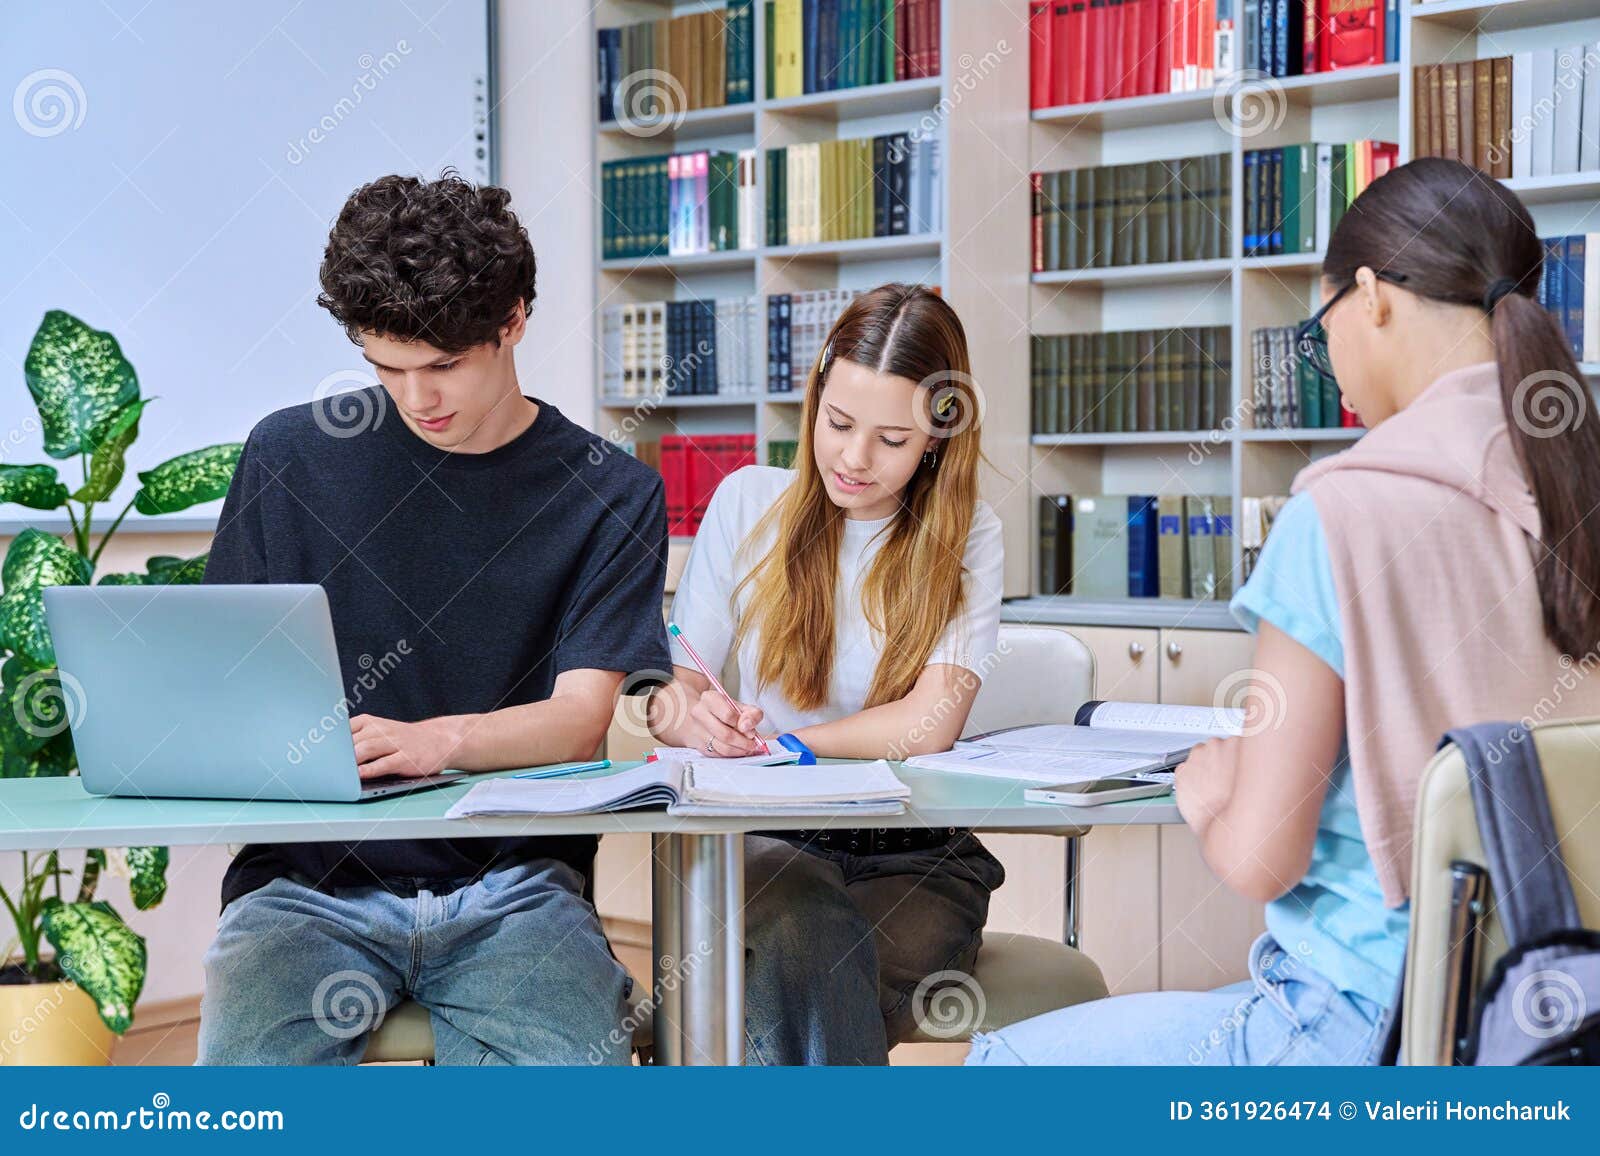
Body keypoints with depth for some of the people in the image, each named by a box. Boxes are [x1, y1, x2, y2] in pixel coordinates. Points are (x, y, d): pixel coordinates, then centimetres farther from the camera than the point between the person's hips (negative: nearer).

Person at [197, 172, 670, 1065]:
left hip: (511, 882, 0)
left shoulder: (612, 496, 5)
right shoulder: (291, 457, 7)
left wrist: (435, 740, -25)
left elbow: (582, 719, -4)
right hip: (314, 877, 1)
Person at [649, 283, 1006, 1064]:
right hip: (764, 838, 1)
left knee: (804, 996, -32)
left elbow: (929, 722, -12)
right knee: (812, 926, -35)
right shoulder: (748, 503, 7)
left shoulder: (967, 538, 2)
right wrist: (688, 713, -21)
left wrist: (774, 741, -15)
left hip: (913, 856, -1)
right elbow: (671, 687, 3)